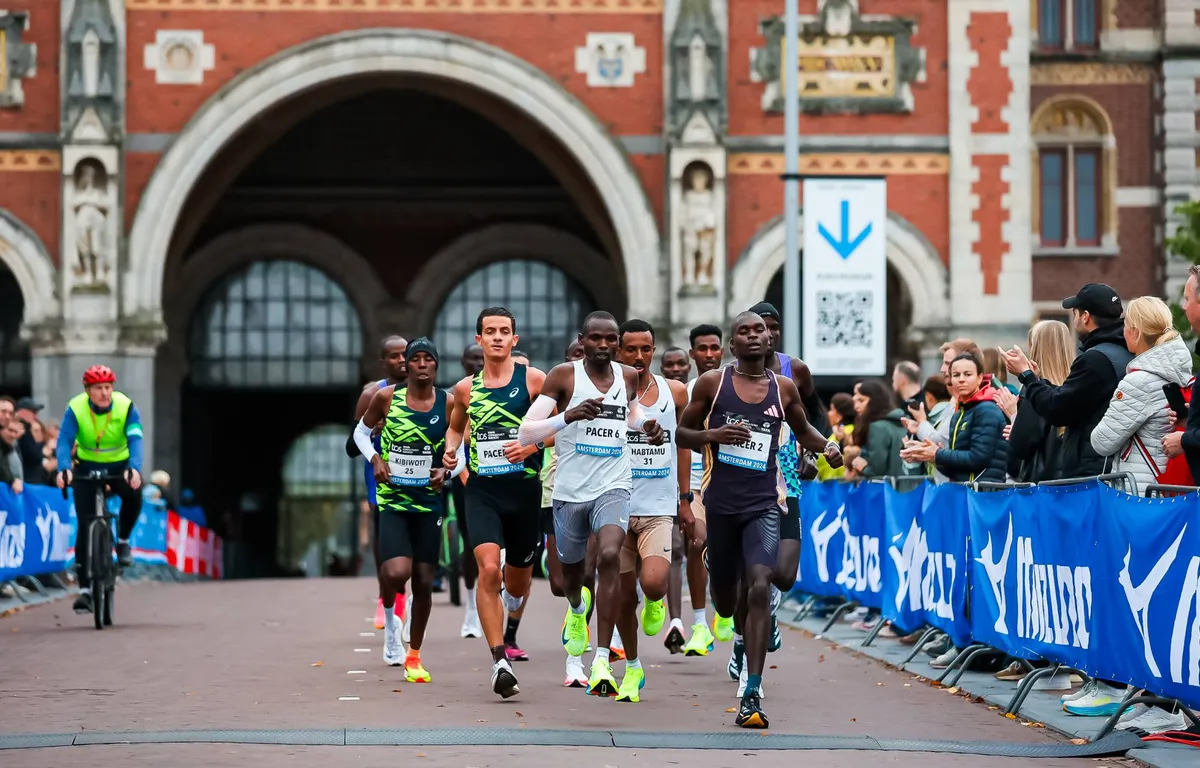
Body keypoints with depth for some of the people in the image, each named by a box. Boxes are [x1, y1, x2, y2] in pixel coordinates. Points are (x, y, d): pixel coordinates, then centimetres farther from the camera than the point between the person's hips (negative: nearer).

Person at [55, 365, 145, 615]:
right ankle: (84, 589, -6)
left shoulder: (126, 406, -19)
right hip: (86, 468, 0)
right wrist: (64, 469, -47)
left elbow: (135, 439, -29)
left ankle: (123, 541, -3)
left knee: (133, 496, -32)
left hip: (119, 467, 0)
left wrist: (134, 468, -47)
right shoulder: (75, 409, -19)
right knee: (85, 526, -10)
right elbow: (64, 441, -28)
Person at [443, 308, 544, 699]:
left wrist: (534, 443, -14)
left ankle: (509, 627, 53)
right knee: (488, 568, -21)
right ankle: (499, 662, -20)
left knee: (518, 580, 14)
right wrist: (450, 449, 5)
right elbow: (456, 426, 26)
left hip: (524, 487, 0)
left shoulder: (533, 379, -1)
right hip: (481, 488, 0)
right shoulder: (466, 388, 7)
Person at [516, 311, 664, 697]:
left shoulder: (628, 377, 4)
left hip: (612, 487, 0)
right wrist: (568, 416, -30)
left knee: (609, 556, -26)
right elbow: (525, 434, -15)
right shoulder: (563, 376, -9)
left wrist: (646, 425, 7)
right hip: (570, 491, 0)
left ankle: (602, 661, -26)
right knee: (571, 570, 18)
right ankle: (577, 609, 58)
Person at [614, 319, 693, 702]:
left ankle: (656, 601, 18)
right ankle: (632, 669, 26)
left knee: (653, 582, -21)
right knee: (623, 595, 5)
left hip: (660, 508, 0)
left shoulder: (674, 392, 5)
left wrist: (685, 500, 13)